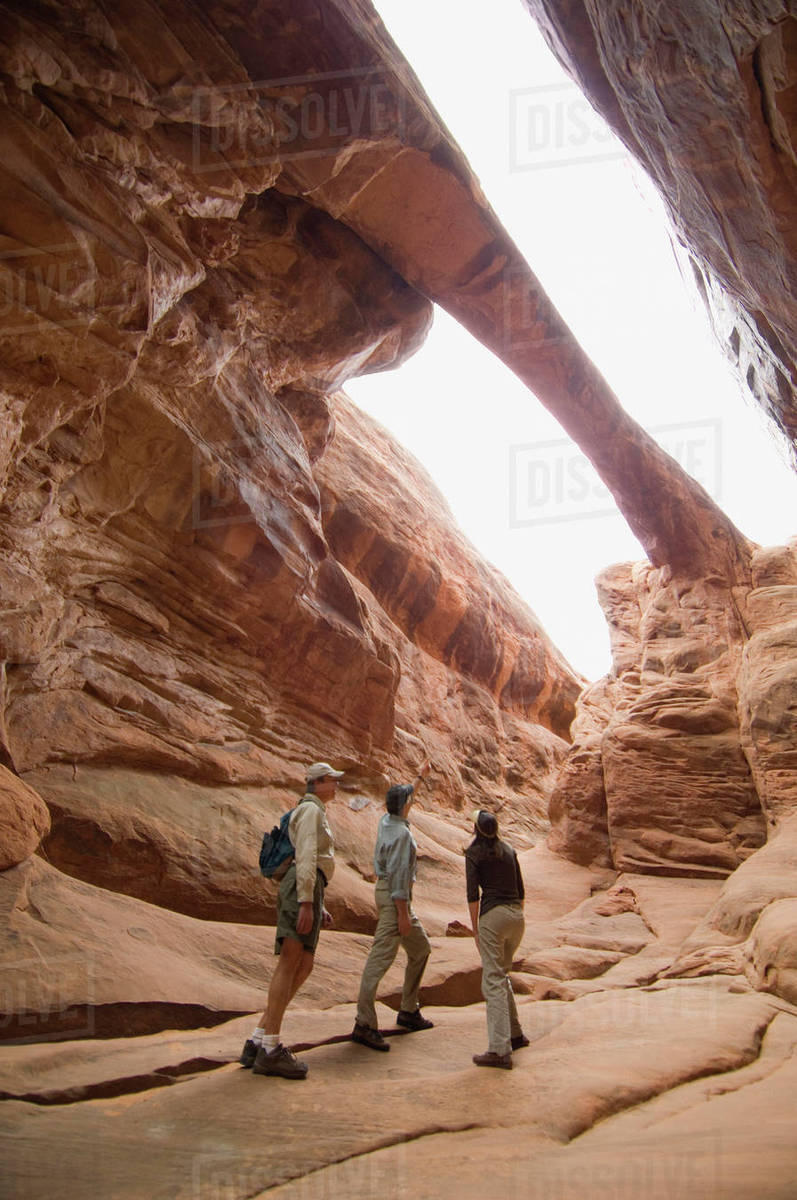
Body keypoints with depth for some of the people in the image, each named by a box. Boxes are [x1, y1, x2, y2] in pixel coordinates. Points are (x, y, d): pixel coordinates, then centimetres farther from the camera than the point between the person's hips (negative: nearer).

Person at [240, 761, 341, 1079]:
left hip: (308, 891, 11)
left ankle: (257, 1042, 3)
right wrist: (307, 902, -23)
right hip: (303, 888, -11)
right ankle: (270, 1050, -22)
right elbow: (306, 857, -15)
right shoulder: (311, 809, -2)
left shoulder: (315, 813, 30)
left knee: (303, 967, 6)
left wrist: (320, 907, 27)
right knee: (291, 962, -16)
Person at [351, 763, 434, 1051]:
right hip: (394, 896, -11)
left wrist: (419, 777, 43)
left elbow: (402, 800, 31)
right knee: (381, 956, -13)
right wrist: (403, 913, -21)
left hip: (387, 891, 11)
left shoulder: (386, 821, 8)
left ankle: (409, 1011, 24)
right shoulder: (401, 833, -18)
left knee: (421, 949, 19)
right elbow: (398, 874, -22)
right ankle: (364, 1024, -15)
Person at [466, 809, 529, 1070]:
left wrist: (475, 928, -2)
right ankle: (515, 1034, 26)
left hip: (493, 915, -6)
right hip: (517, 916, 6)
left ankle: (500, 1050, -12)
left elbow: (473, 894, -7)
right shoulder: (508, 850, 15)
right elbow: (521, 890, 16)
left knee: (493, 982, -6)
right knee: (501, 975, 23)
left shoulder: (474, 853, -1)